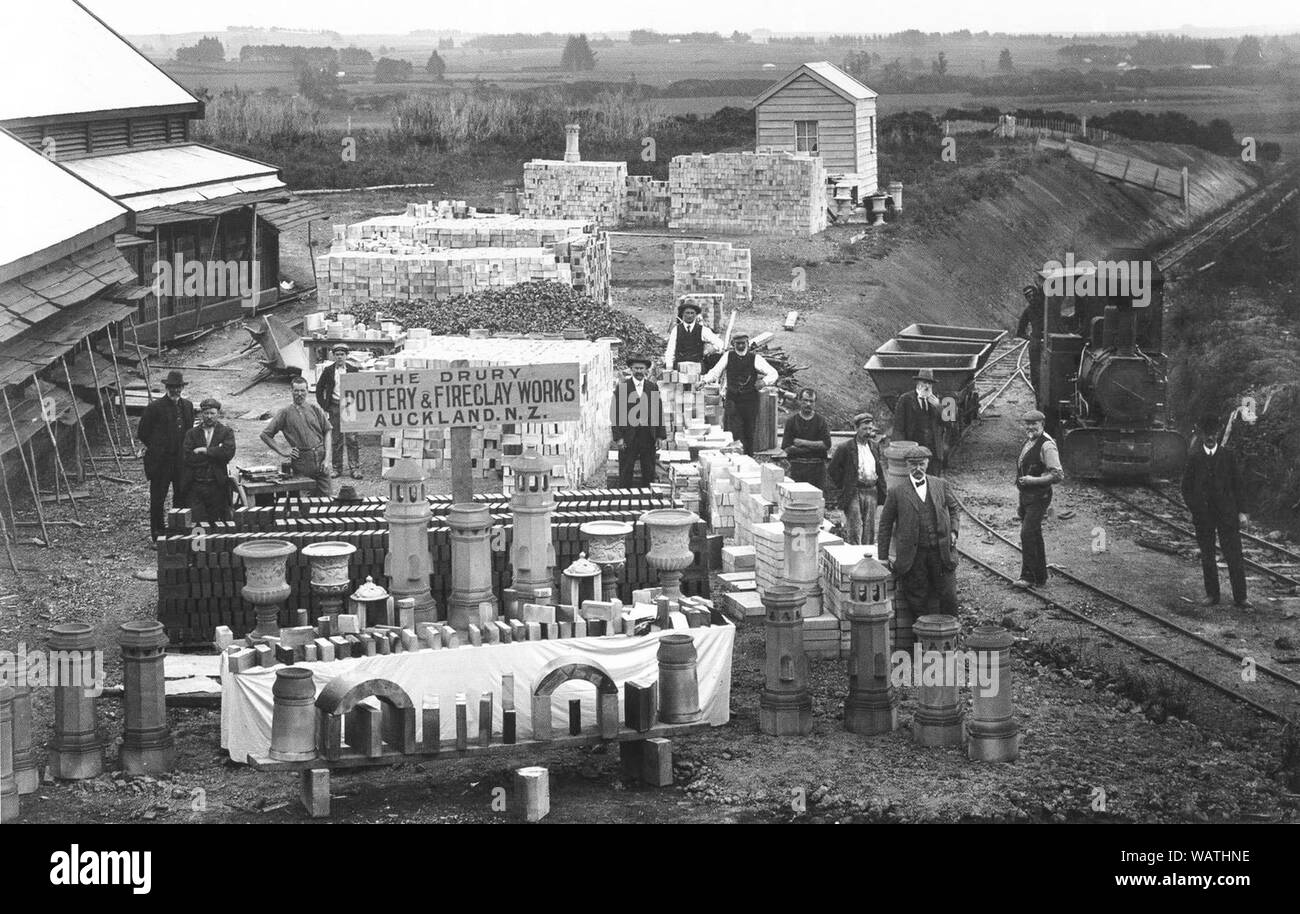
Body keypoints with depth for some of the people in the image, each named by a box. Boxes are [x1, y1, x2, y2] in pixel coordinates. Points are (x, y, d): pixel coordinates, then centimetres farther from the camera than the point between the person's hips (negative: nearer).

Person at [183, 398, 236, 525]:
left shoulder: (226, 432, 8)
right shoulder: (192, 433, 10)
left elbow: (228, 452, -10)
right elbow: (188, 458, -5)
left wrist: (205, 450, -9)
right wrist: (215, 454, -8)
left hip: (217, 486, -1)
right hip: (195, 487, 1)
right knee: (198, 524, -6)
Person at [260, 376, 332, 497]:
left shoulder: (315, 409, 10)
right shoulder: (285, 413, 3)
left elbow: (327, 431, 14)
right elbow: (265, 435, 5)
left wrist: (326, 456, 3)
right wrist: (282, 452, -2)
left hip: (320, 460, 2)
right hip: (301, 463, -2)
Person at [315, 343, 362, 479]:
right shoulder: (329, 371, 5)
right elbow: (319, 388, 12)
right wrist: (323, 405, 5)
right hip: (335, 406, 1)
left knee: (353, 439, -4)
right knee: (336, 439, 4)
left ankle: (355, 468, 0)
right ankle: (336, 468, 12)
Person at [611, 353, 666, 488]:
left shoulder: (653, 387, 9)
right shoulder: (622, 387, 0)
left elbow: (658, 412, 10)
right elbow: (616, 414, -2)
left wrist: (660, 436, 4)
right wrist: (618, 438, -9)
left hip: (648, 437, 3)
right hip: (628, 437, -3)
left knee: (649, 473, 5)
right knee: (625, 473, -1)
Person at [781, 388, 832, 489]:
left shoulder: (821, 421, 6)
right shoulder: (791, 421, 5)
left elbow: (826, 445, -5)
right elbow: (787, 448, -3)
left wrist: (802, 443, -7)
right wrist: (815, 447, -5)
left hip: (817, 467, 0)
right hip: (797, 466, 0)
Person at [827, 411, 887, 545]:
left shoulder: (874, 446, 12)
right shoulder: (845, 448, -5)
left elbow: (880, 467, 24)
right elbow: (832, 471, -2)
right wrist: (845, 486, -3)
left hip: (872, 492, 5)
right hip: (854, 493, -5)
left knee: (869, 531, 8)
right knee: (855, 531, -6)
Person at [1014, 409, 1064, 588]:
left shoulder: (1046, 445, -16)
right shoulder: (1028, 442, 13)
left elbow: (1058, 475, -19)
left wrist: (1033, 480, -24)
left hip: (1039, 496, -9)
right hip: (1026, 496, 9)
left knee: (1027, 534, -15)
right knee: (1034, 536, 15)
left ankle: (1028, 577, -11)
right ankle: (1040, 576, 24)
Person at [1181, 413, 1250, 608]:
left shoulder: (1228, 455, 3)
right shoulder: (1194, 458, 3)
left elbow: (1239, 484, 6)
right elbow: (1186, 487, 7)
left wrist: (1241, 510, 0)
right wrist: (1193, 509, -3)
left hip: (1227, 513, -1)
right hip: (1202, 515, 1)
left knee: (1234, 556, -4)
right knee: (1207, 557, 6)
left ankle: (1240, 597, -1)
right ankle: (1212, 594, 15)